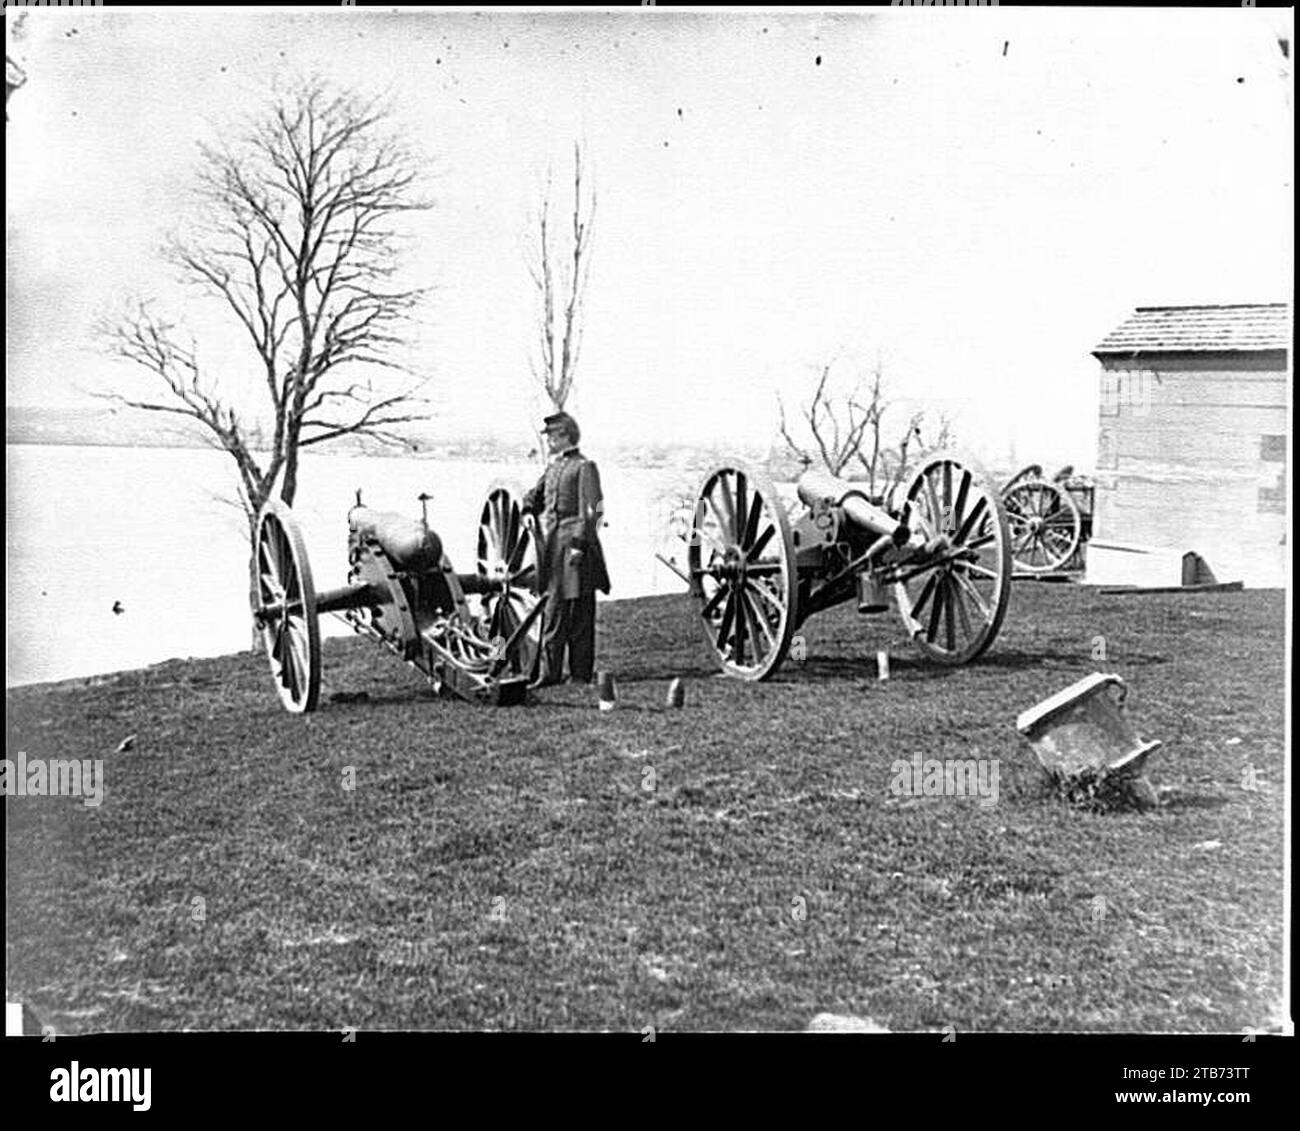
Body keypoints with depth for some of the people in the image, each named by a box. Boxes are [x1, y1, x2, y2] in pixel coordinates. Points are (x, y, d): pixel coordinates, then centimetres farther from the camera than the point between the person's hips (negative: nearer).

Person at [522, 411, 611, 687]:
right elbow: (536, 497, 24)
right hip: (552, 545, 8)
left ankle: (581, 674, 3)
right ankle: (549, 672, 10)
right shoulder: (553, 467, 17)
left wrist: (579, 544, -18)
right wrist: (529, 504, 0)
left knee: (579, 611, -2)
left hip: (574, 544, -8)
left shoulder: (584, 467, -6)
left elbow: (591, 511, -13)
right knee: (553, 610, 7)